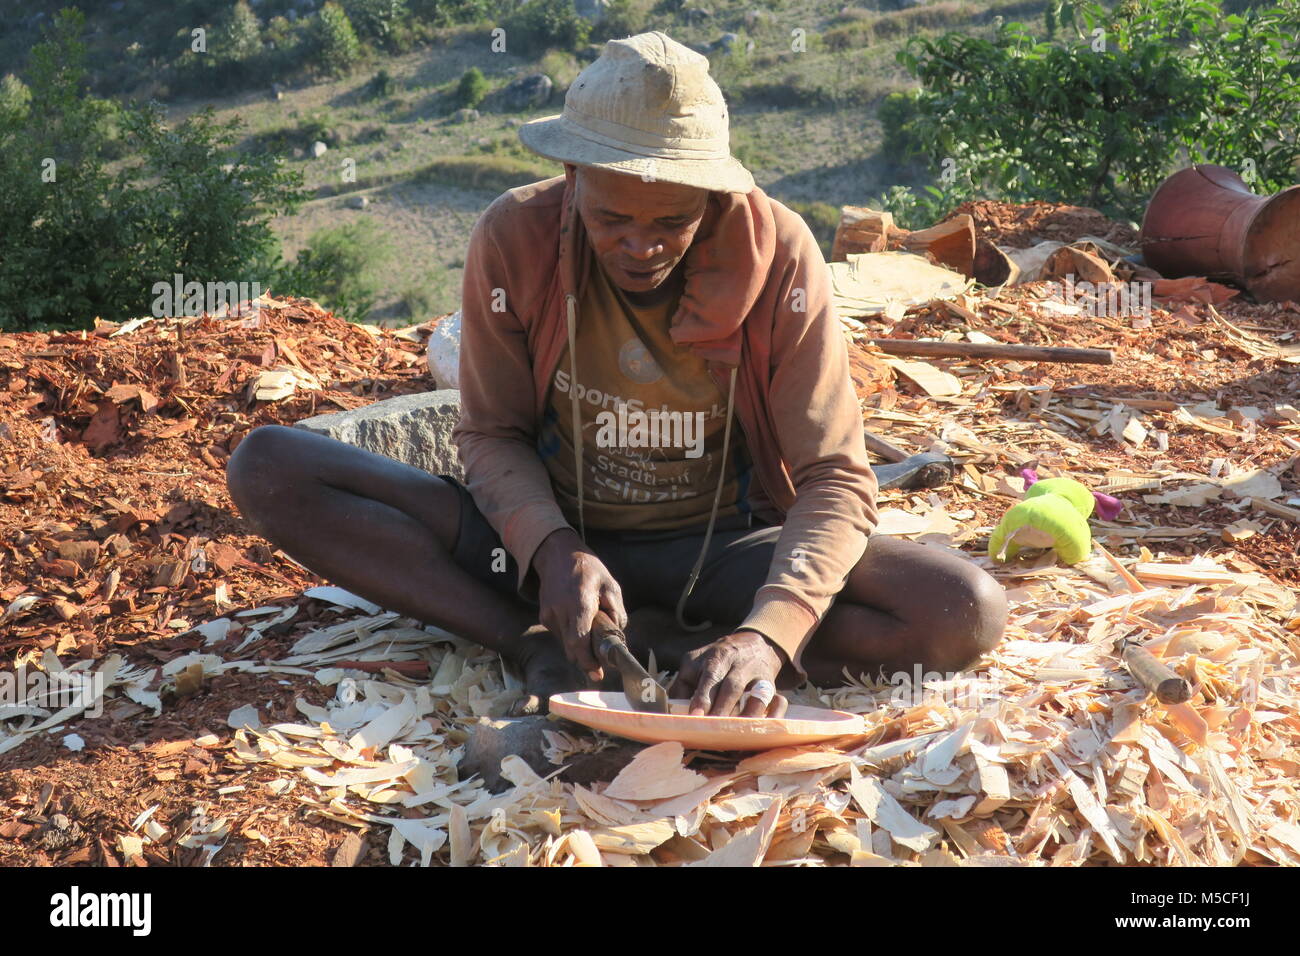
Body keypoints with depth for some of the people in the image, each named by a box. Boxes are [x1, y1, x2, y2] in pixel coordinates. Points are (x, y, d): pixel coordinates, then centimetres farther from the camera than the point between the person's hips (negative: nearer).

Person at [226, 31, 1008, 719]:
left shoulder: (777, 254, -18)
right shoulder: (515, 238, -15)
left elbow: (835, 477, -17)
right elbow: (493, 435, -6)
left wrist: (768, 631, -35)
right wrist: (554, 550, -27)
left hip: (722, 550, 0)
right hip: (548, 538, 1)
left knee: (970, 611, -26)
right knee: (268, 466, -17)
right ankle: (542, 646, -27)